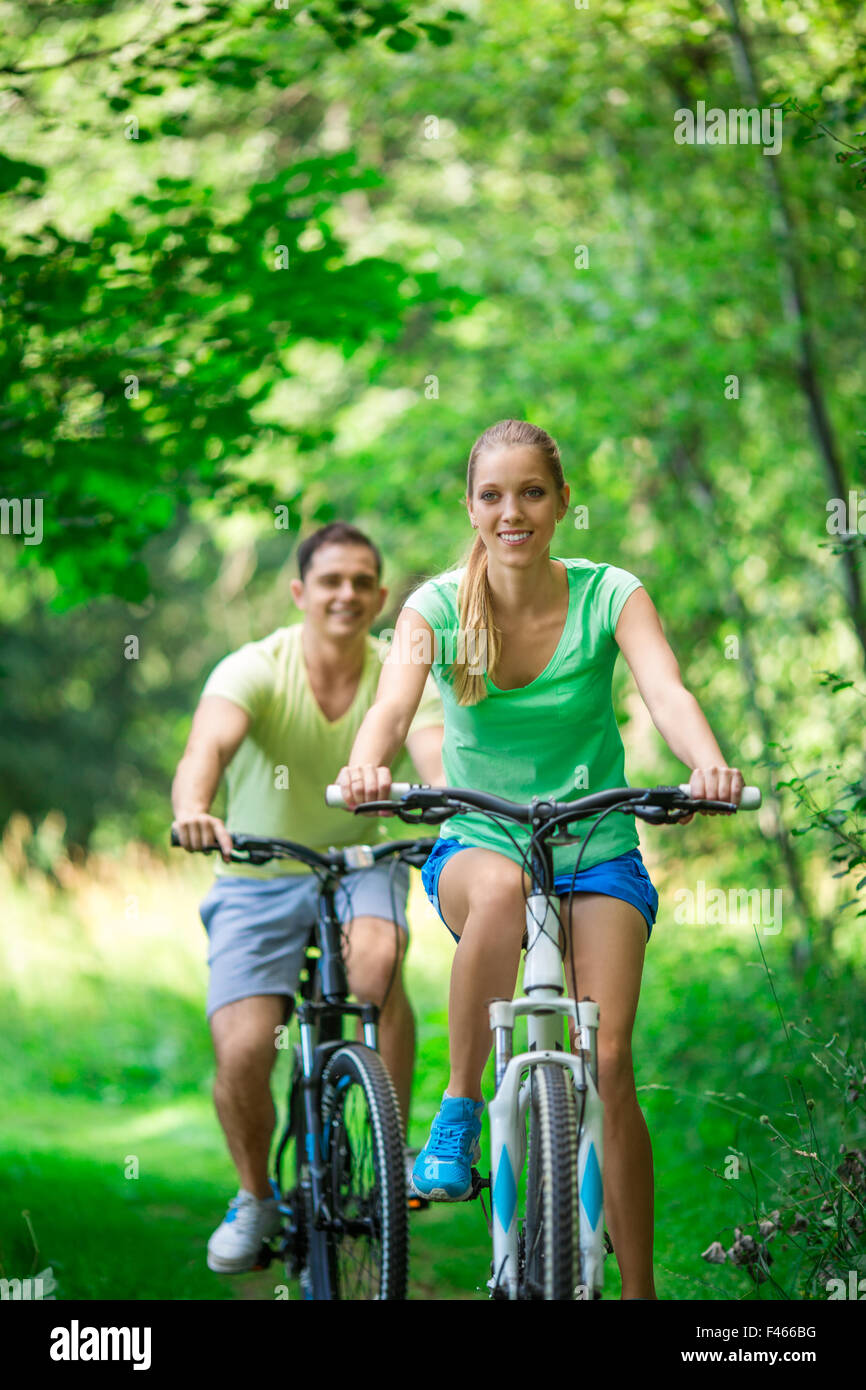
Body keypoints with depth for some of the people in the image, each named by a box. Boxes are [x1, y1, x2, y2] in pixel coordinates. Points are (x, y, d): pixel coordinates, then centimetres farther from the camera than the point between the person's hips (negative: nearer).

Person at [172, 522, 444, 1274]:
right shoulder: (255, 669, -16)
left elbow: (437, 758, -28)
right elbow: (208, 744, -36)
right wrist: (193, 810, -58)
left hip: (360, 862, 1)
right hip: (258, 879, 0)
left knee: (376, 953, -34)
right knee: (243, 1053, -16)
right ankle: (256, 1200, 14)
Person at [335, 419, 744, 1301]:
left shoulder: (609, 596, -9)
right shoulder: (438, 606, -8)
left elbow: (668, 695, -25)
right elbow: (392, 705, -24)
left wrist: (710, 767, -47)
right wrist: (366, 766, -47)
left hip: (596, 848, 0)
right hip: (476, 839, 0)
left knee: (607, 1063, -15)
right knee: (500, 889, -39)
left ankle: (639, 1287, -2)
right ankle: (459, 1110, -23)